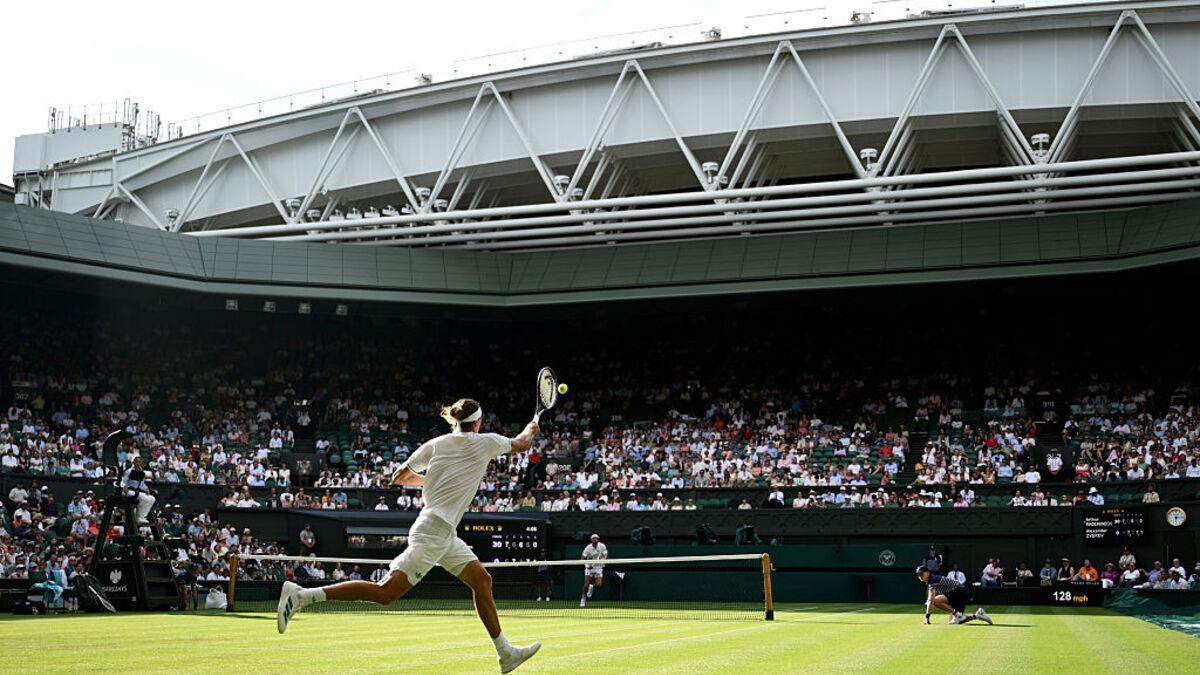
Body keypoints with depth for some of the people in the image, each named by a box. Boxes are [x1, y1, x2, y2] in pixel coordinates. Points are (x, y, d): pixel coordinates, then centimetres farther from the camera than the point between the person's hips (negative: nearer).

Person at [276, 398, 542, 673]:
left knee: (482, 580, 14)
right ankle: (301, 594, -14)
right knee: (386, 593, -11)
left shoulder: (435, 444, 9)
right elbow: (521, 444, 14)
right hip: (434, 530, -9)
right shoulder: (485, 442, -5)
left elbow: (398, 477, 16)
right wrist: (532, 428, 35)